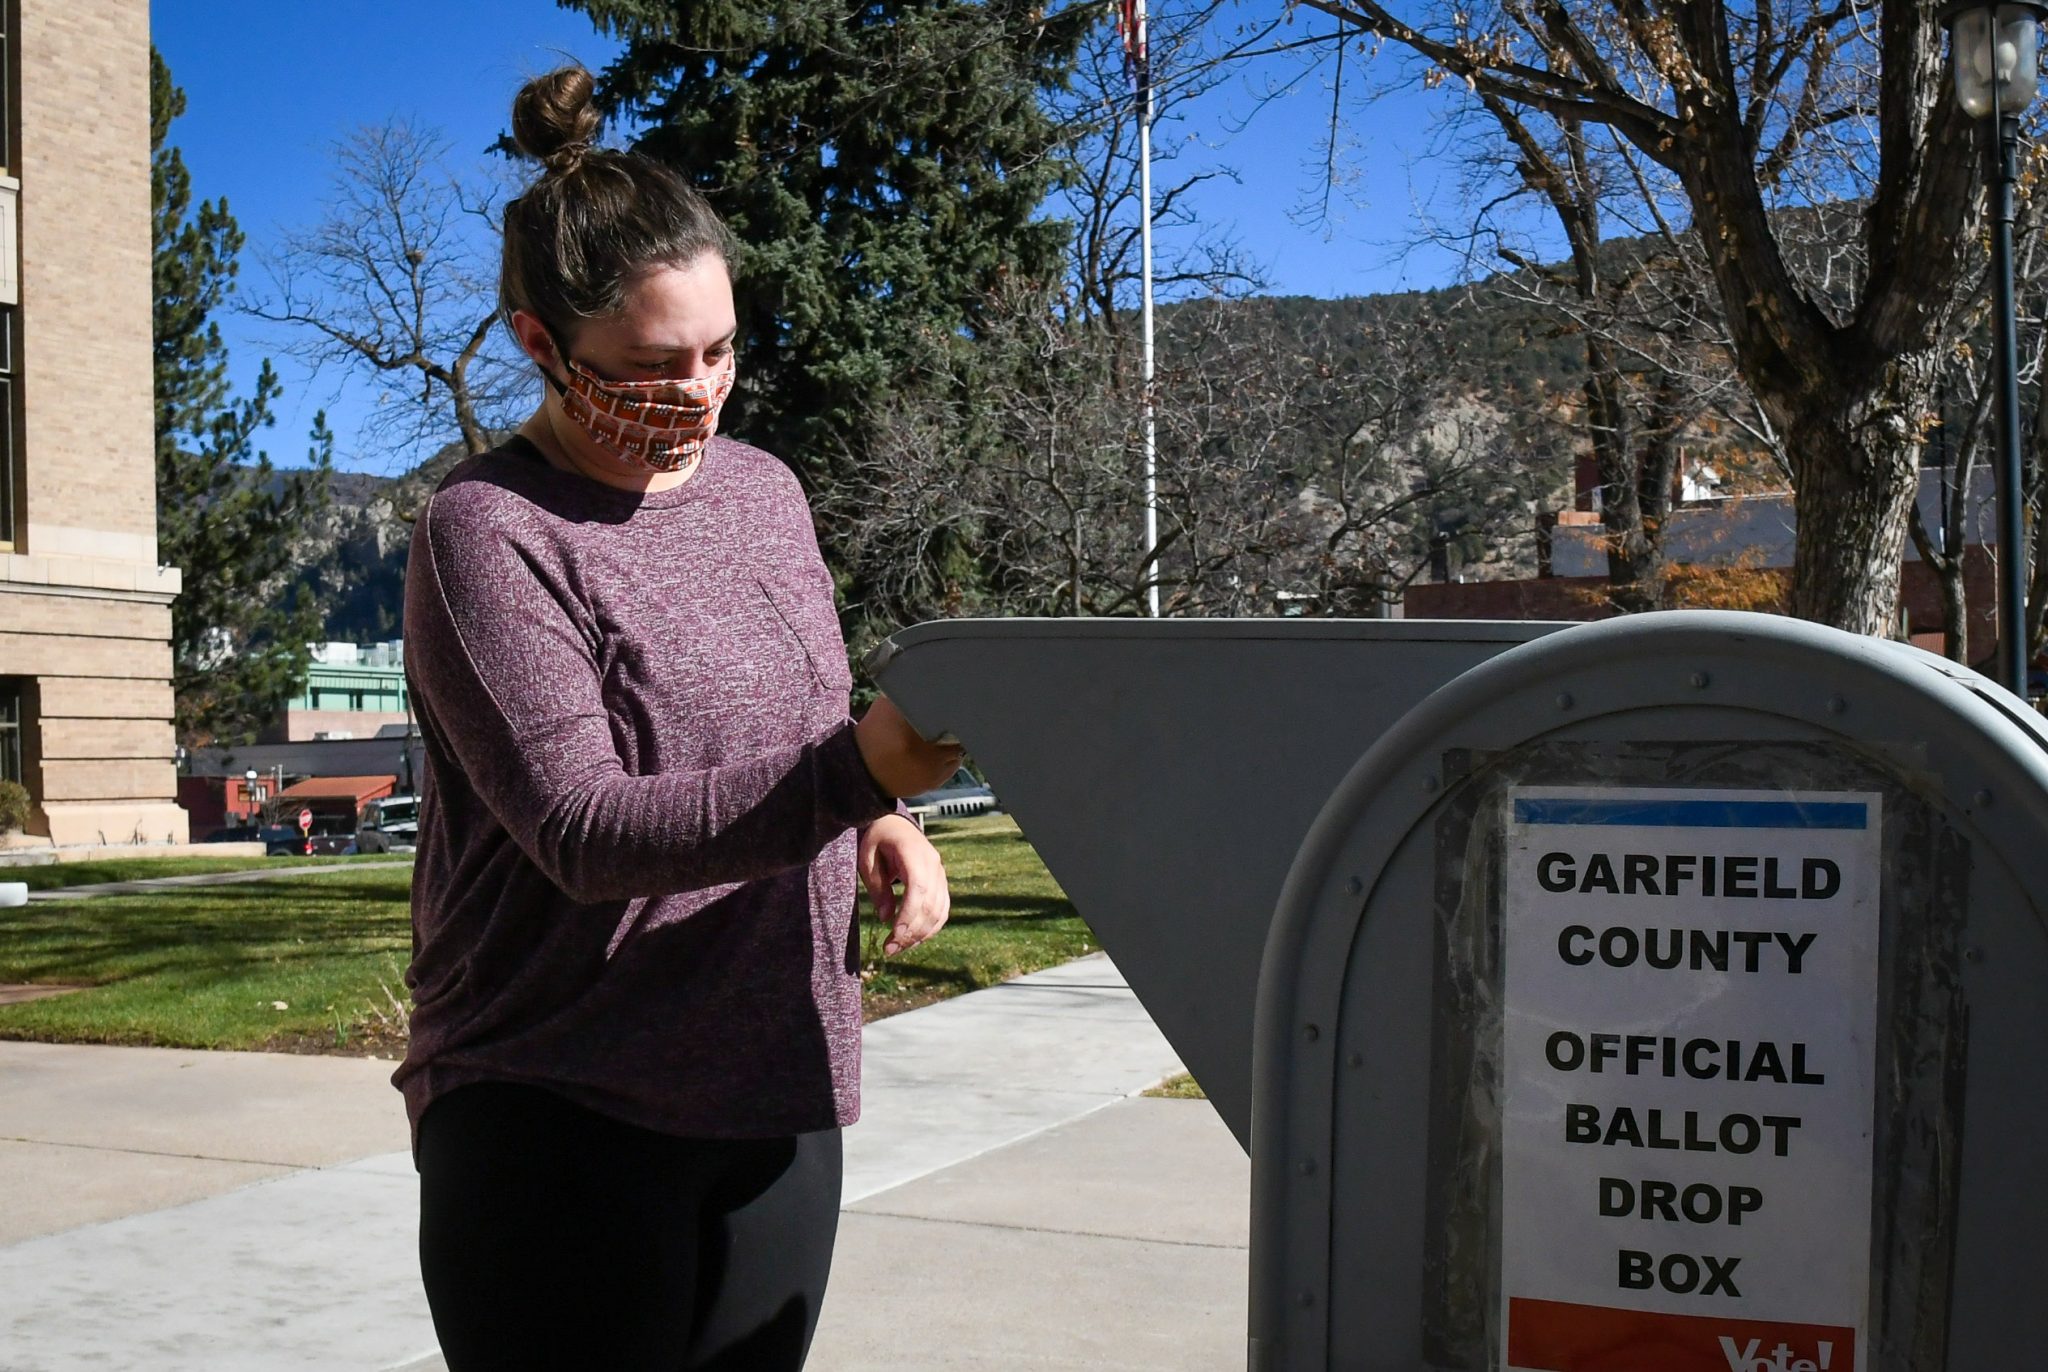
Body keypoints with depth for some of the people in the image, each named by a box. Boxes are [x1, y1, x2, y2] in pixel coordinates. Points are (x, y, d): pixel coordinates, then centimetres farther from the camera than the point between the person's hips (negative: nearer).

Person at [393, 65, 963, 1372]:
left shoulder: (763, 488, 9)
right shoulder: (489, 532, -11)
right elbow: (585, 830, -21)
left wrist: (881, 823, -1)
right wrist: (858, 768, -33)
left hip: (777, 1099, 6)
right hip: (562, 1118, -6)